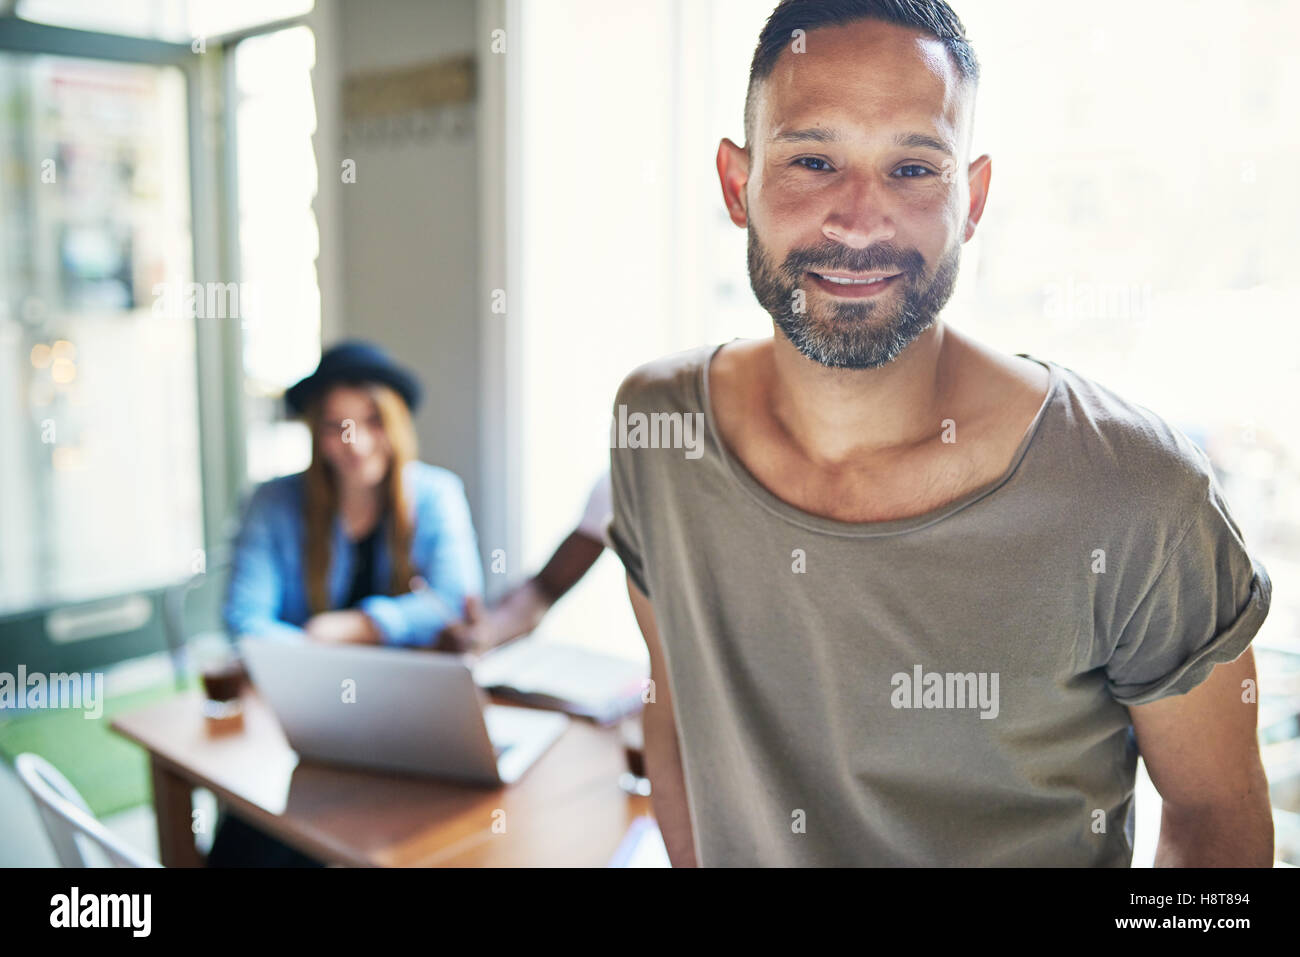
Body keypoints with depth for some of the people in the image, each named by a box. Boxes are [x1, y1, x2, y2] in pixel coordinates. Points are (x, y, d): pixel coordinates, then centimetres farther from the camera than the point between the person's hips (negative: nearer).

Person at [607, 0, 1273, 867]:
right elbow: (674, 697, -3)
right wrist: (690, 862, -4)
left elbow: (1220, 815, -13)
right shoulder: (653, 428, -16)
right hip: (740, 856, 3)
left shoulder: (1139, 499, -27)